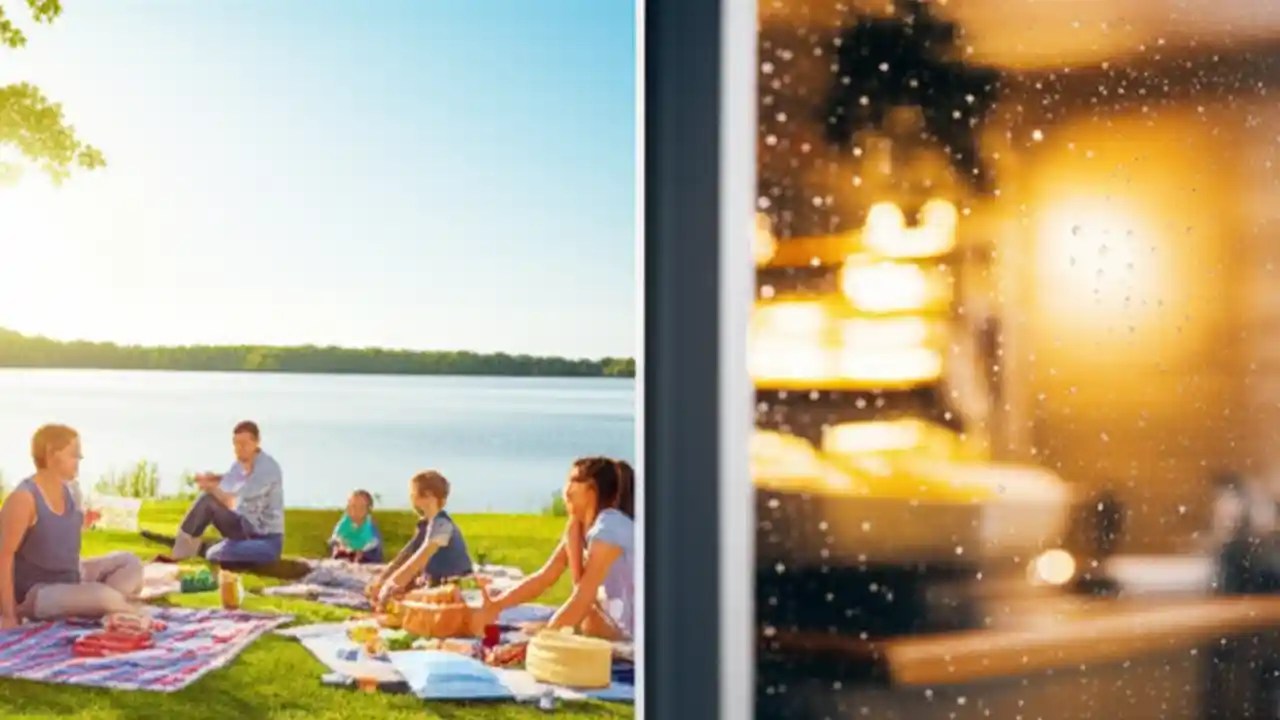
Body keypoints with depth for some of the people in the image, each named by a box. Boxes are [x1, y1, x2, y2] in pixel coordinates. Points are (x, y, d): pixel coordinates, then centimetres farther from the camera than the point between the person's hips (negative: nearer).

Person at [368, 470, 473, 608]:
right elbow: (405, 555, 7)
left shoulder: (441, 524, -20)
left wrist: (391, 583, -27)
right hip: (435, 584, 9)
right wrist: (381, 578, -4)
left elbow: (421, 558, -27)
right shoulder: (425, 525, 7)